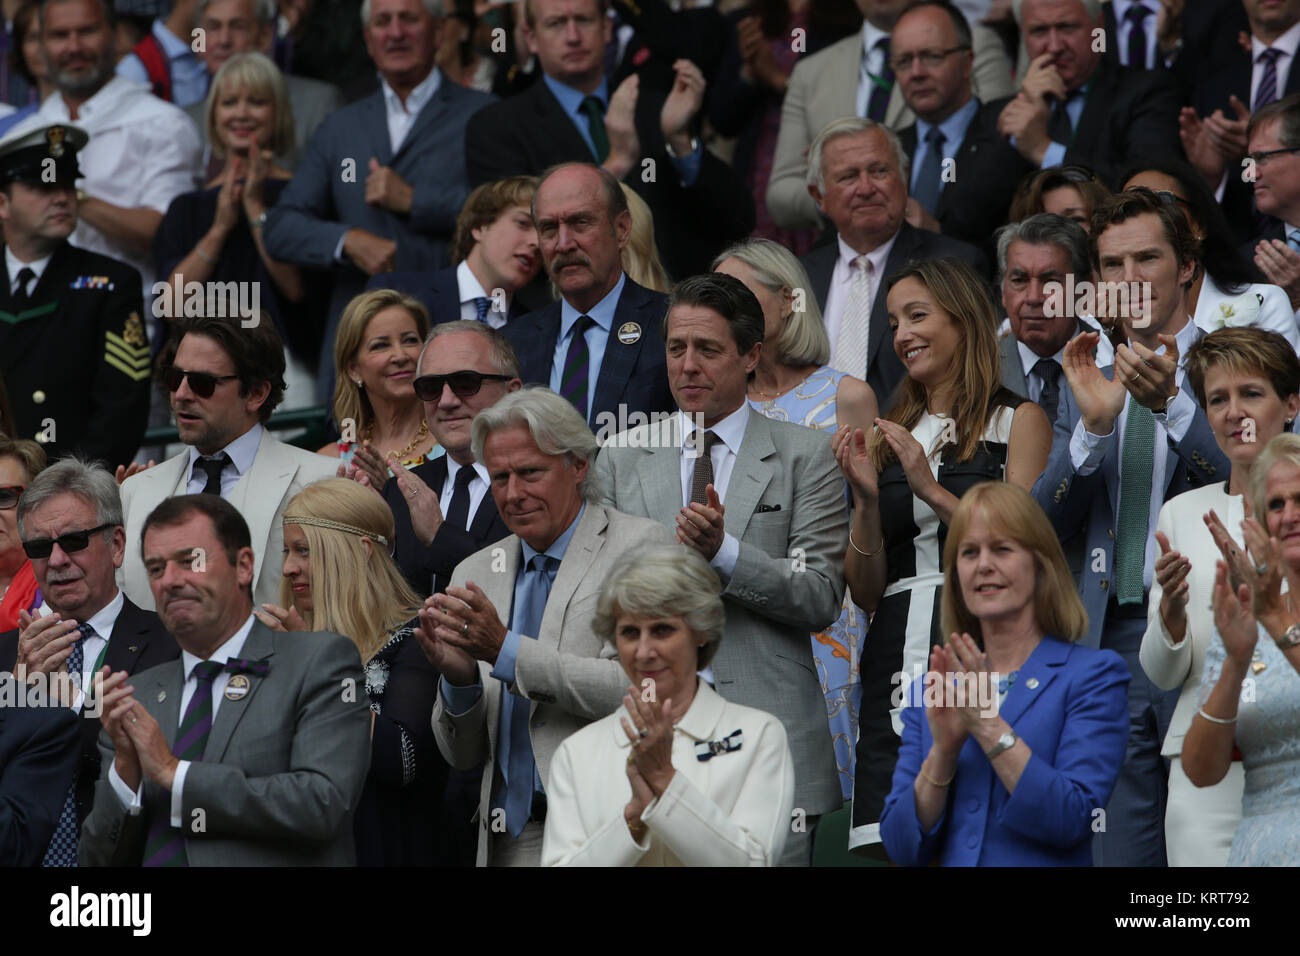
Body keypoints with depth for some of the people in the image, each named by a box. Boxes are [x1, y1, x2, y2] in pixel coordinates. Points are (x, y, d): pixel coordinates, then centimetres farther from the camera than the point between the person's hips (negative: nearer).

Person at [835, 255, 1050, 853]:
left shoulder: (1017, 421, 5)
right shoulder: (890, 435, 19)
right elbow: (865, 593, 15)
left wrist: (933, 491, -13)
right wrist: (866, 499, -2)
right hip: (897, 658, 5)